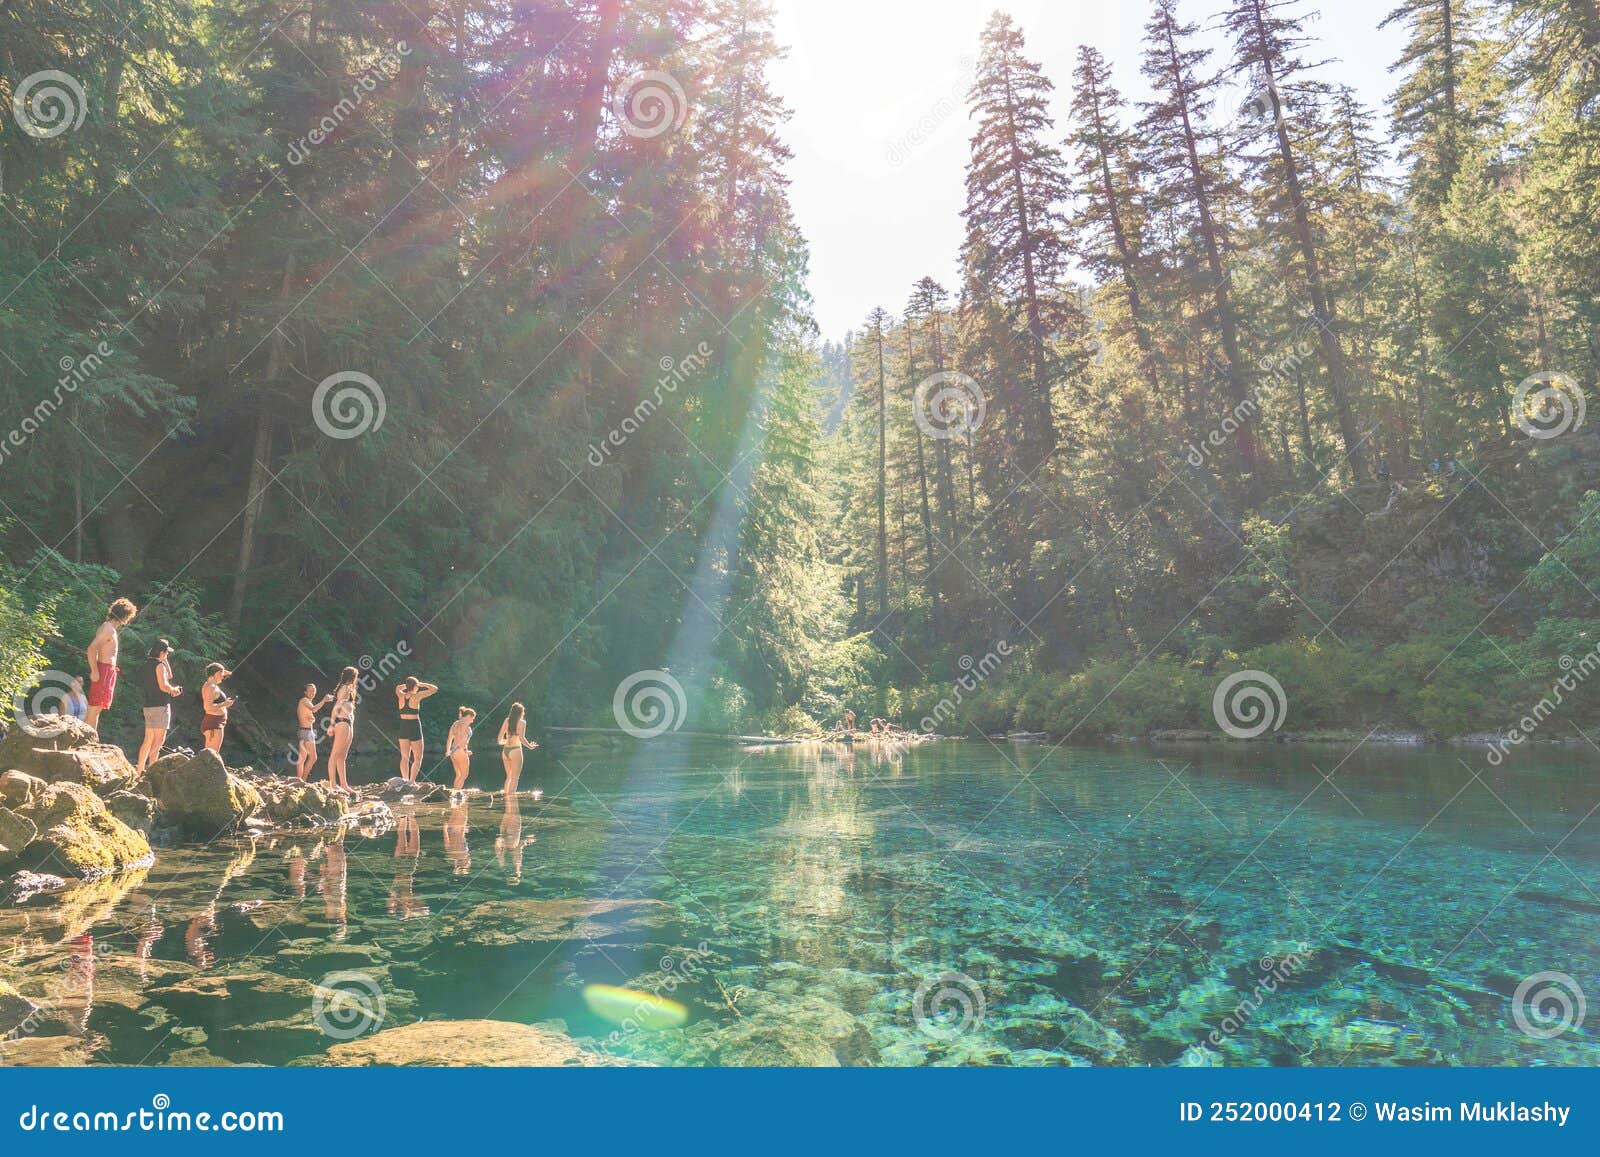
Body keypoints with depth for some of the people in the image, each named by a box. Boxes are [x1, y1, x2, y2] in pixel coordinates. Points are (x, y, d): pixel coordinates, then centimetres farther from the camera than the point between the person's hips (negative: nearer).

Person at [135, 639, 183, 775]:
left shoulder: (149, 665, 15)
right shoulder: (159, 665, -12)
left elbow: (169, 677, 25)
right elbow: (163, 686, -20)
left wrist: (165, 661, 19)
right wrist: (174, 690, -1)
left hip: (149, 706, 9)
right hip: (160, 706, -9)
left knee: (148, 740, 13)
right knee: (159, 740, -7)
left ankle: (140, 770, 14)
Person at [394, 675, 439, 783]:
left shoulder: (401, 696, 2)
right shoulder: (417, 696, -11)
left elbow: (398, 688, 27)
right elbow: (435, 689, -6)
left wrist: (407, 684, 18)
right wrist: (422, 684, 3)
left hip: (403, 726, 5)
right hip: (414, 726, -5)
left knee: (404, 757, 11)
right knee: (418, 758, 3)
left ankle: (405, 781, 7)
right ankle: (412, 781, -9)